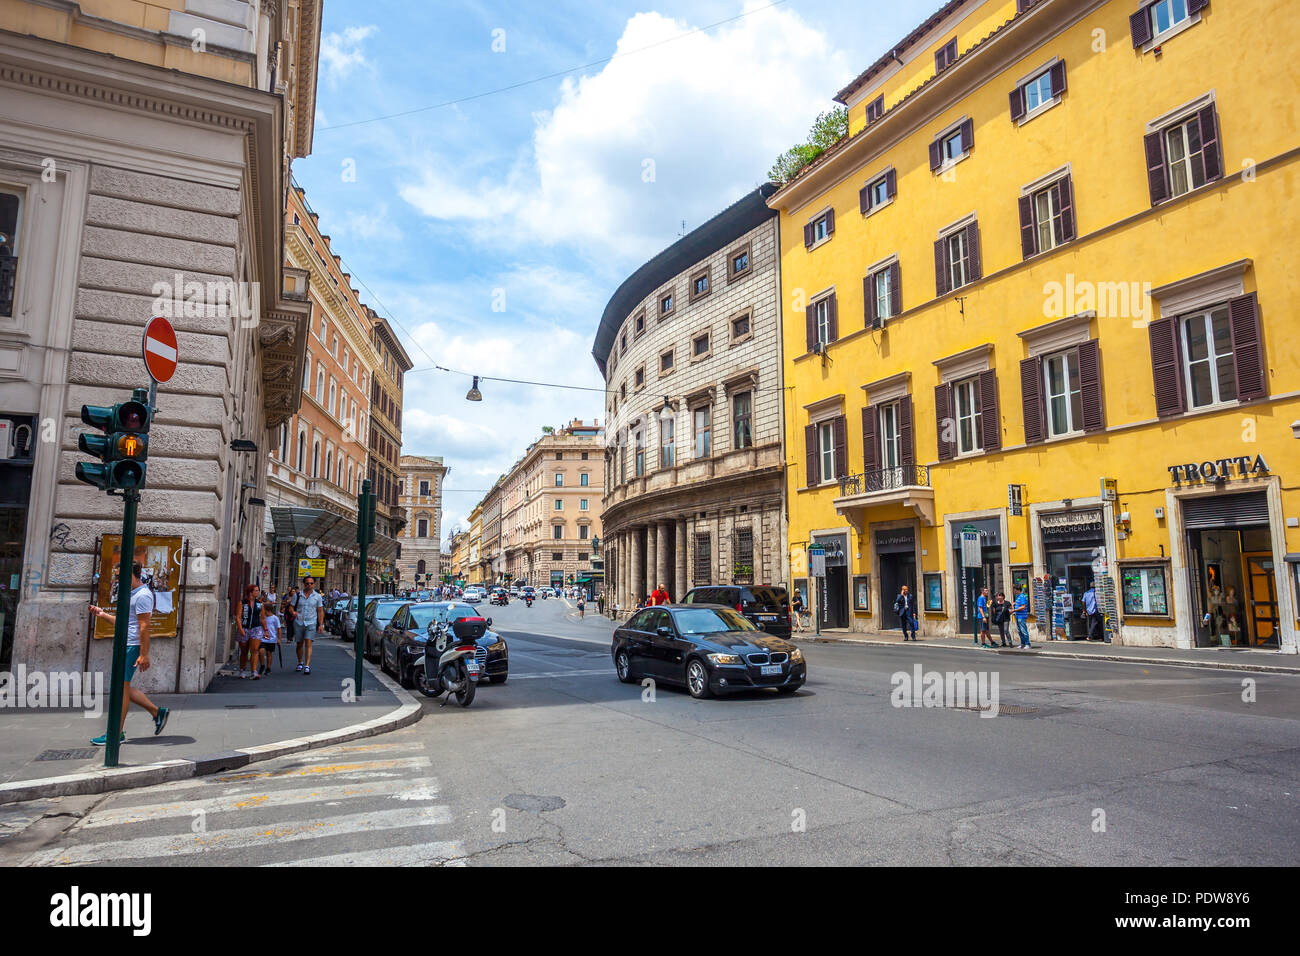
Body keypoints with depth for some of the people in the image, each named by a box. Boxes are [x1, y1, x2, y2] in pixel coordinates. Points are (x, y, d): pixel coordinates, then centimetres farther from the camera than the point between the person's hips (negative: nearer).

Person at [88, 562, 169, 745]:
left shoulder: (142, 595, -15)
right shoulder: (133, 594, 19)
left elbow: (144, 627, -20)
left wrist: (144, 655, -23)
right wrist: (102, 614, 24)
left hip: (132, 647, -11)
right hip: (125, 646, 11)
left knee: (122, 688, -6)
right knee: (124, 689, 11)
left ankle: (116, 734, 0)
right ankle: (157, 713, 18)